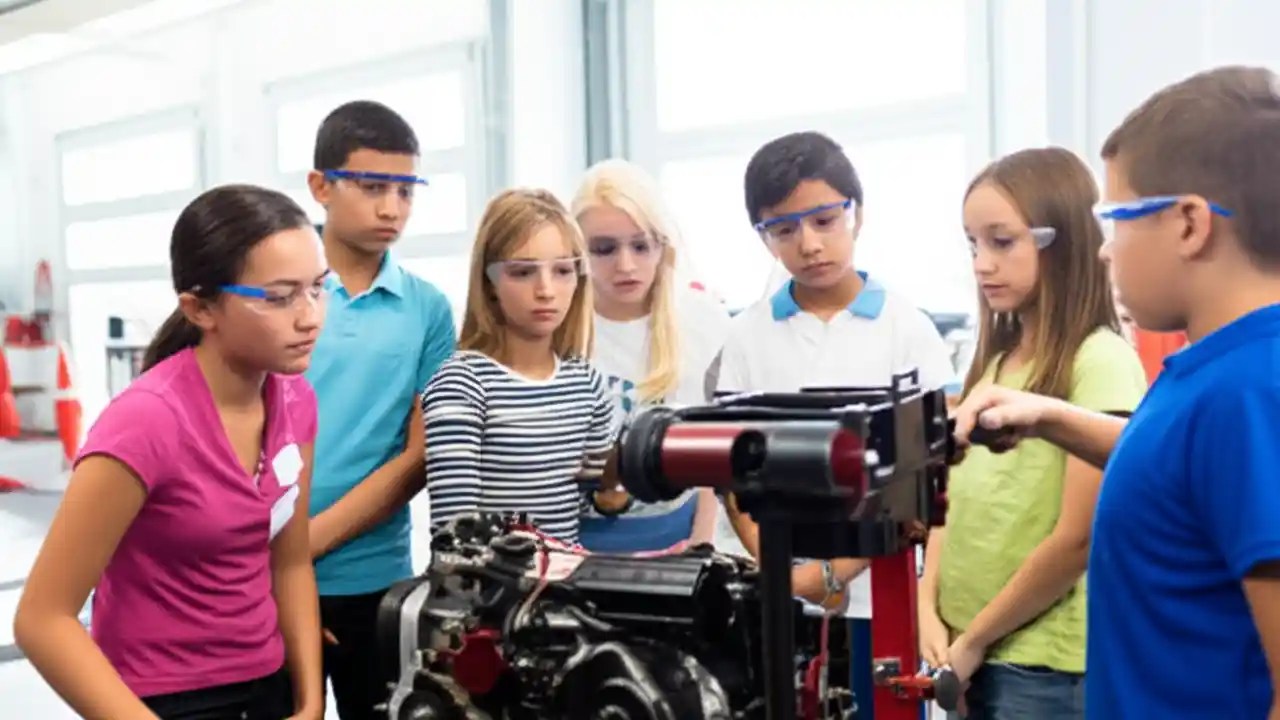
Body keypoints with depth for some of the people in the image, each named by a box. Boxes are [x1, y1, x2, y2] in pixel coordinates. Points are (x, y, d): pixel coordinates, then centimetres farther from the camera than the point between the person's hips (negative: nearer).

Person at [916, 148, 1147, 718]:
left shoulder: (1101, 362, -13)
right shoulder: (995, 361, 9)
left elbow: (1078, 540, -16)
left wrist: (974, 639, -9)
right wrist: (930, 612, -2)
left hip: (1047, 666, -6)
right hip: (968, 654, 6)